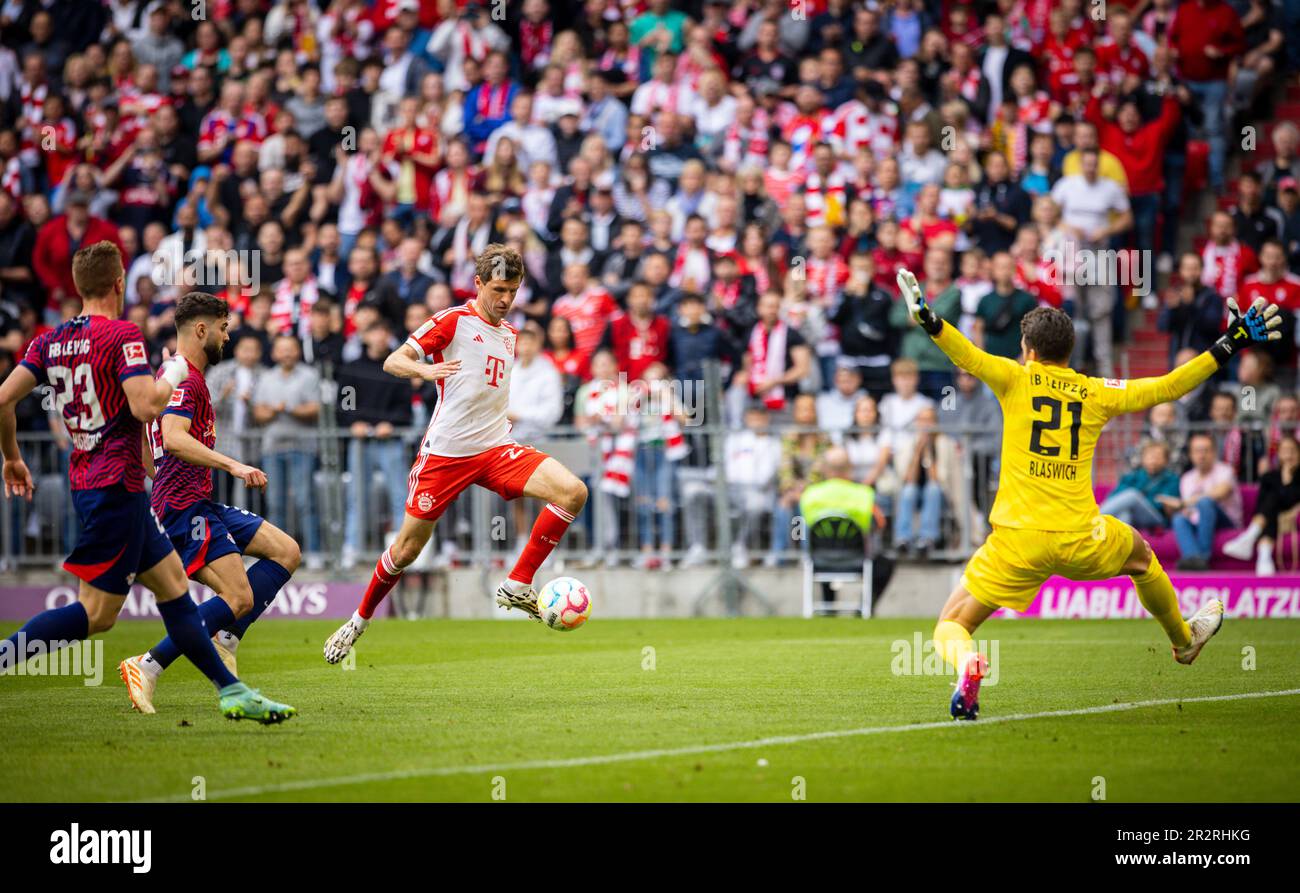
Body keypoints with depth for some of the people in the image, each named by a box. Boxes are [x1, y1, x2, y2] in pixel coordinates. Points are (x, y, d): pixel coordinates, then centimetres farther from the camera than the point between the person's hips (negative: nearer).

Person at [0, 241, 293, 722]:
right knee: (95, 613, -7)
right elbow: (146, 406, -22)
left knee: (172, 583, 13)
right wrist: (174, 374, -3)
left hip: (86, 481, 9)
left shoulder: (50, 341, 7)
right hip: (117, 484, -9)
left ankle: (231, 691, 15)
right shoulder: (122, 335, -13)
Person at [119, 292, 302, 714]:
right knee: (240, 598, -18)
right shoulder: (186, 379, -13)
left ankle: (225, 640, -1)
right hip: (186, 504, -11)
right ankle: (147, 668, -20)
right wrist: (232, 465, -35)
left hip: (200, 503, 11)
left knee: (287, 552, 7)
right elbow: (173, 439, -30)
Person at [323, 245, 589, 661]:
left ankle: (517, 587, -12)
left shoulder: (509, 334, 16)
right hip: (446, 451, -5)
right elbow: (392, 362, -11)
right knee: (407, 548, 0)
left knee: (573, 491, -17)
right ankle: (359, 620, 25)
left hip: (496, 449, 5)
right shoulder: (453, 320, -4)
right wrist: (425, 368, -30)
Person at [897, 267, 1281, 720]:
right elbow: (1168, 387, 11)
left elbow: (970, 357, -19)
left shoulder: (1016, 379, 1)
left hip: (1018, 539, -2)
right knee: (1141, 555, 37)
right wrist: (1231, 344, 19)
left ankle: (965, 662, -31)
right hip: (1079, 538, 2)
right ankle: (1184, 639, 56)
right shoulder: (1096, 393, 7)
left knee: (951, 626, 5)